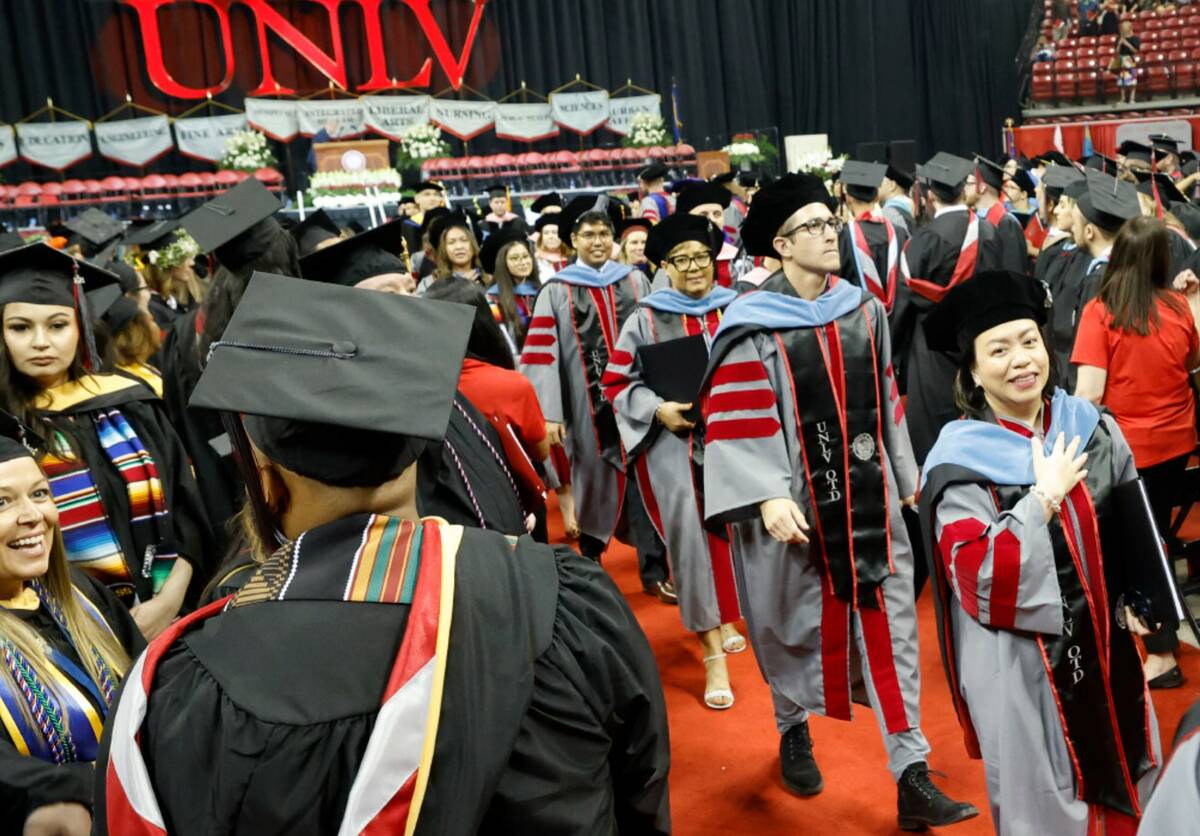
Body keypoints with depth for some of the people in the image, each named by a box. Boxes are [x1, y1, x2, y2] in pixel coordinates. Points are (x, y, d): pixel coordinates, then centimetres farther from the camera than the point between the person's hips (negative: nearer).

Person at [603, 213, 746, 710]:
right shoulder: (646, 319, -1)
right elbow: (616, 383, 2)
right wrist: (658, 409, -12)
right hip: (672, 441, -2)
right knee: (691, 534, -5)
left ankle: (725, 620, 34)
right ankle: (712, 651, 3)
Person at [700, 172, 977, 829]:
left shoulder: (864, 310, 6)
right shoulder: (752, 326, -11)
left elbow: (884, 402, 14)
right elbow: (734, 424, -15)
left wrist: (905, 478, 17)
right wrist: (768, 497, -25)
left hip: (868, 494, 4)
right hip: (797, 501, -4)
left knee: (891, 627, 2)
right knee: (799, 622, 13)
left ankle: (911, 774, 9)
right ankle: (793, 728, 39)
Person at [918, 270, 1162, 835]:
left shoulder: (1094, 429, -1)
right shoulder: (961, 464, -17)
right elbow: (980, 580, -25)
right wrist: (1045, 496, -22)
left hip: (1105, 647, 5)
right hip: (1021, 666, -5)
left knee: (1127, 786, 21)